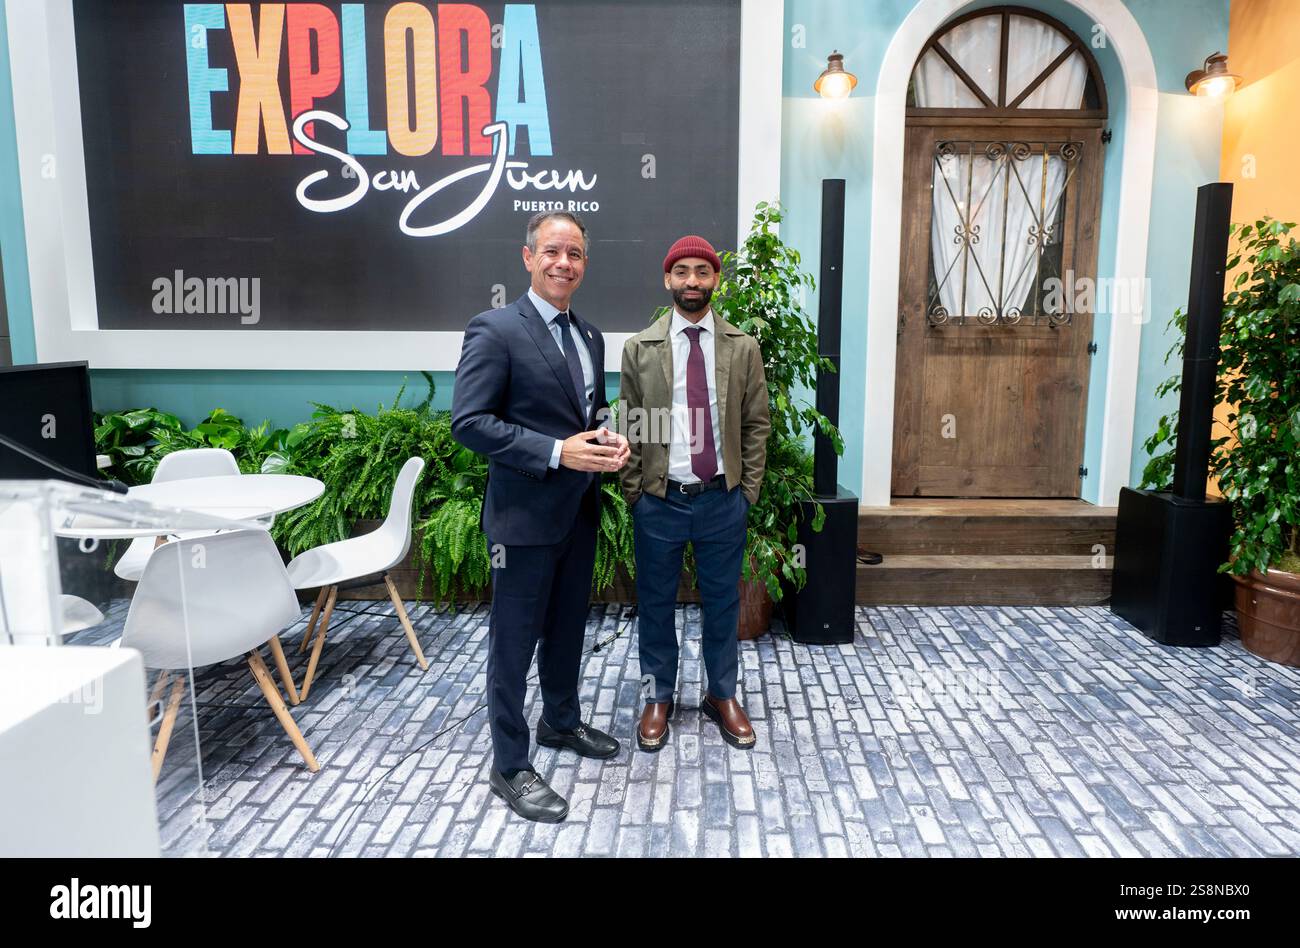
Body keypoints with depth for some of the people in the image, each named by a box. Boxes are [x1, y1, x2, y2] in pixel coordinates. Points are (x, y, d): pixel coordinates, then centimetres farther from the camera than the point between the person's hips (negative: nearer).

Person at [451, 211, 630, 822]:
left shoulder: (590, 336, 10)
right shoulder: (494, 329, -13)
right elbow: (468, 422, -19)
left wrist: (609, 438, -2)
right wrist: (556, 452, -24)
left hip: (580, 510, 8)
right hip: (525, 514, -7)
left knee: (567, 627, 22)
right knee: (515, 640, 4)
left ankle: (561, 722, 43)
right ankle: (510, 767, 20)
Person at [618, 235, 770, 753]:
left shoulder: (743, 347, 1)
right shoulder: (639, 348, -1)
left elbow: (757, 425, 5)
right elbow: (629, 426, 2)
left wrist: (748, 490, 1)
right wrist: (634, 494, -1)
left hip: (723, 500, 1)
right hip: (659, 500, 0)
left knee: (722, 603, 13)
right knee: (655, 604, 11)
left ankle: (722, 695, 32)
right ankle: (658, 699, 30)